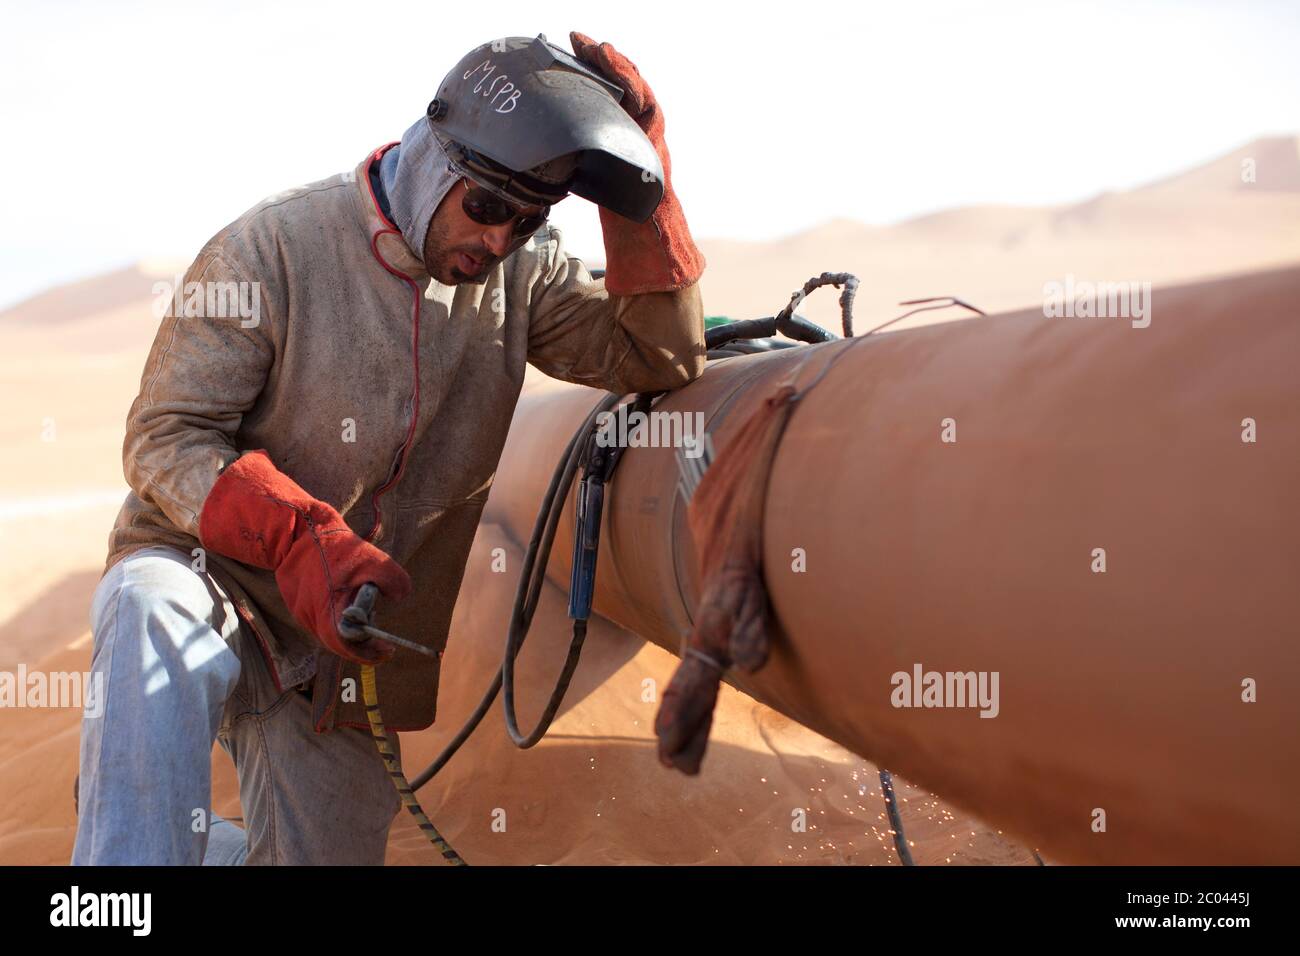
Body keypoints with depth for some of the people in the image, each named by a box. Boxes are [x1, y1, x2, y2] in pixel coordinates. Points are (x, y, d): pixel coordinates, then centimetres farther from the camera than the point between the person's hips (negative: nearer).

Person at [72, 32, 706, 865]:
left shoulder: (522, 274, 0)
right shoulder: (277, 247, -15)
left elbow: (660, 359, -10)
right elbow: (165, 439, -15)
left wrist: (638, 191, -19)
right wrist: (298, 538, -32)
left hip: (350, 661, 5)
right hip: (208, 571, -5)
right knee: (159, 628, -40)